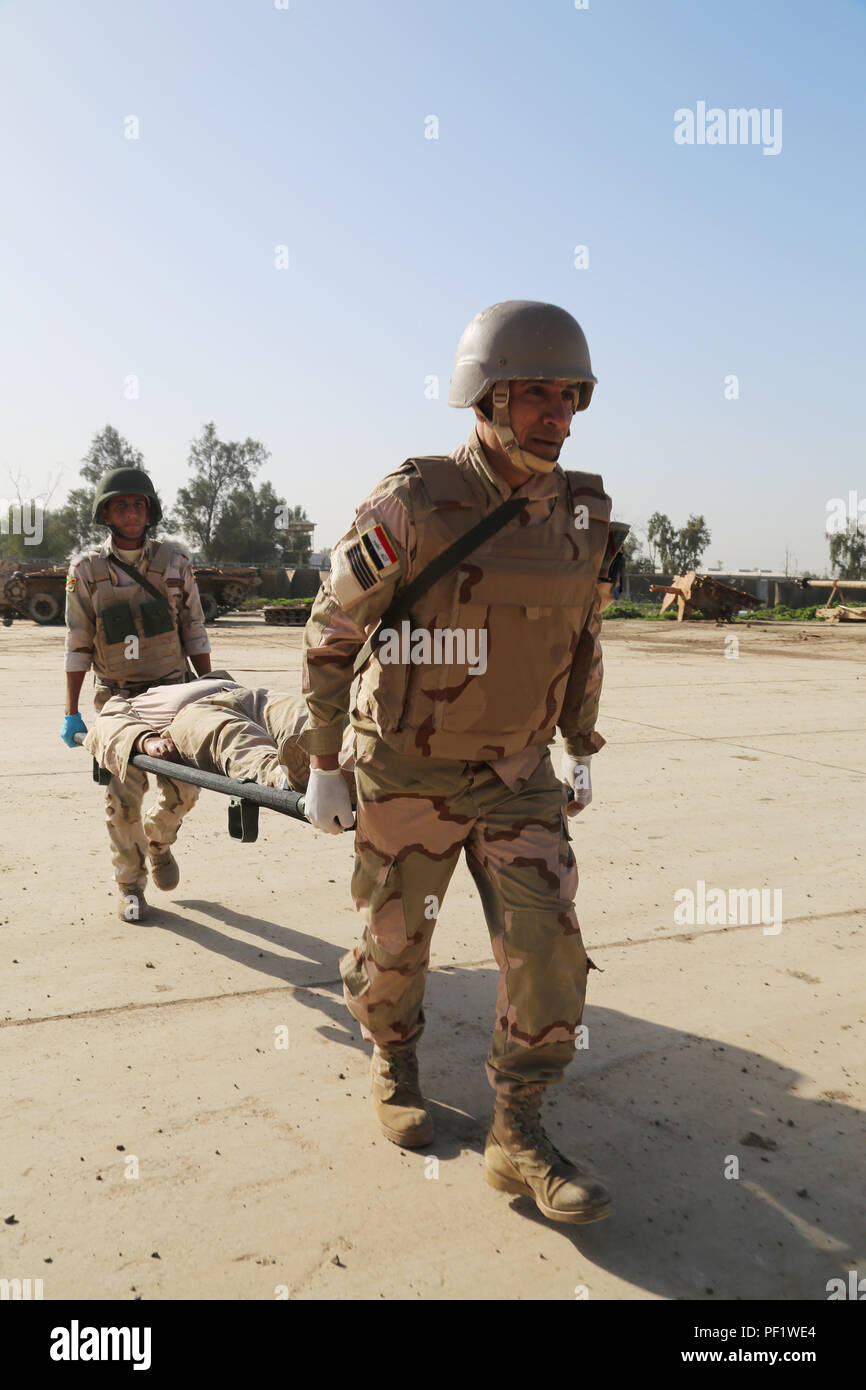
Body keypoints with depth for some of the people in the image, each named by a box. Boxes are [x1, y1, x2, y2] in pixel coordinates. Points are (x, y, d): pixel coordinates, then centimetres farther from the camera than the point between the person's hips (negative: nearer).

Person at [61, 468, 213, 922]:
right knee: (124, 793, -4)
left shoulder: (174, 562, 1)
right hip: (117, 700, -1)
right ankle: (130, 887, 15)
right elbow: (78, 645, -2)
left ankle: (157, 840, 33)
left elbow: (194, 631, 5)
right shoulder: (86, 570, -3)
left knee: (181, 790, -1)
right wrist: (71, 712, -6)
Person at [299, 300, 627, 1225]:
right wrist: (322, 766, -8)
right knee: (395, 941, 12)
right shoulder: (412, 507, -21)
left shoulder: (581, 513, -5)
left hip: (514, 770, 4)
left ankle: (518, 1142, 11)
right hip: (407, 769, -3)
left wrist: (582, 751, 12)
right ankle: (394, 1059, 42)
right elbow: (331, 632, -11)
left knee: (548, 945, -5)